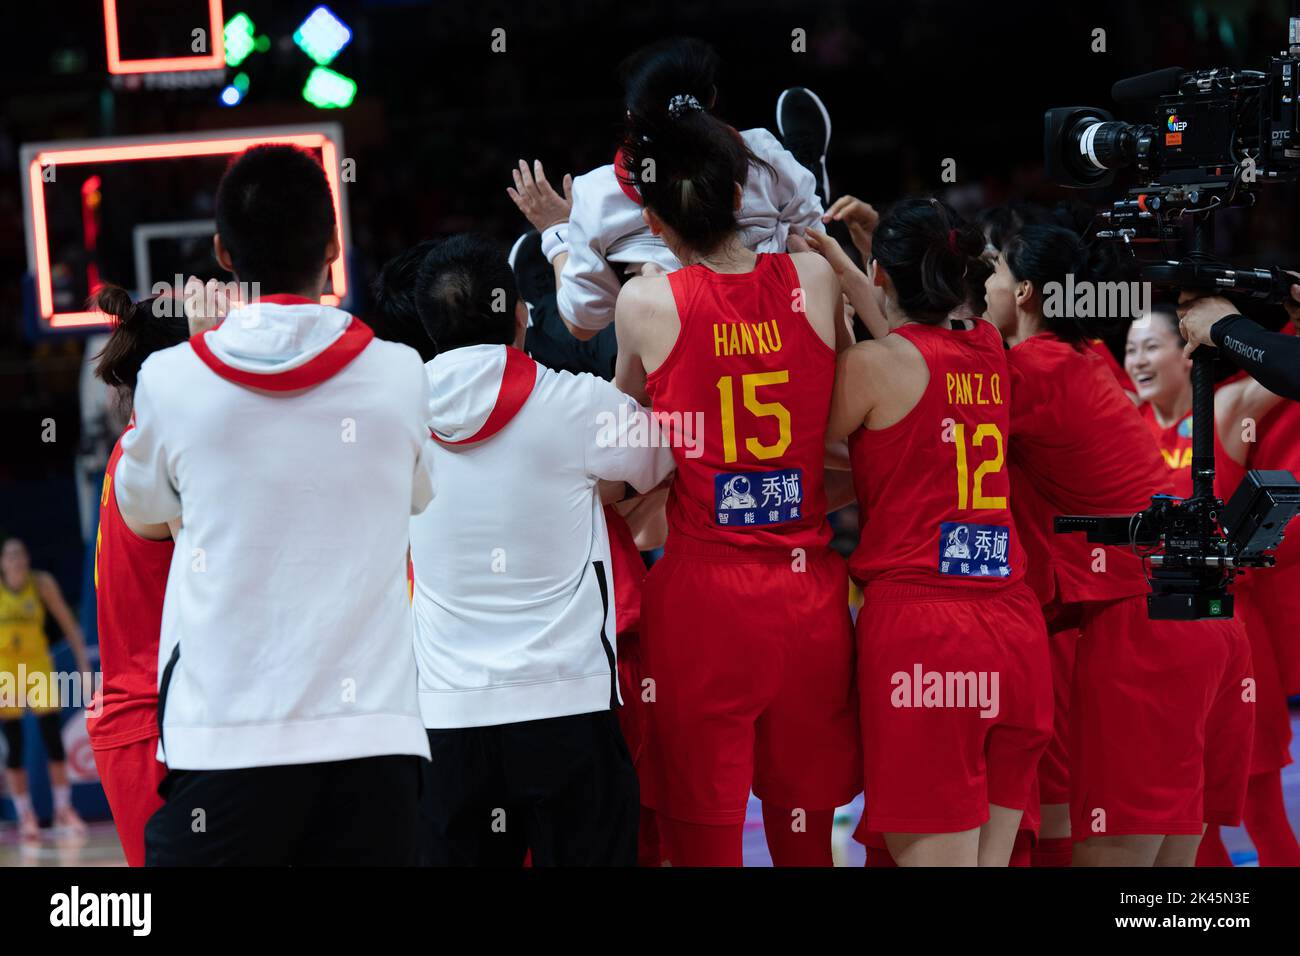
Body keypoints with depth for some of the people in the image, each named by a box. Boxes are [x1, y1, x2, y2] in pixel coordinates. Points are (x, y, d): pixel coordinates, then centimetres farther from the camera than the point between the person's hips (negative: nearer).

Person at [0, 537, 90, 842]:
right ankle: (25, 817, 6)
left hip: (38, 666, 1)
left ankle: (63, 809, 7)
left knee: (53, 737, -4)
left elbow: (67, 623, 0)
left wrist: (83, 664, -4)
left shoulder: (42, 583, -5)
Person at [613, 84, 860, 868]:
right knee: (806, 833, 14)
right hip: (810, 595, 3)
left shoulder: (647, 303, -7)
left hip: (702, 594, -2)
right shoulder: (814, 280, 0)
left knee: (705, 837, 3)